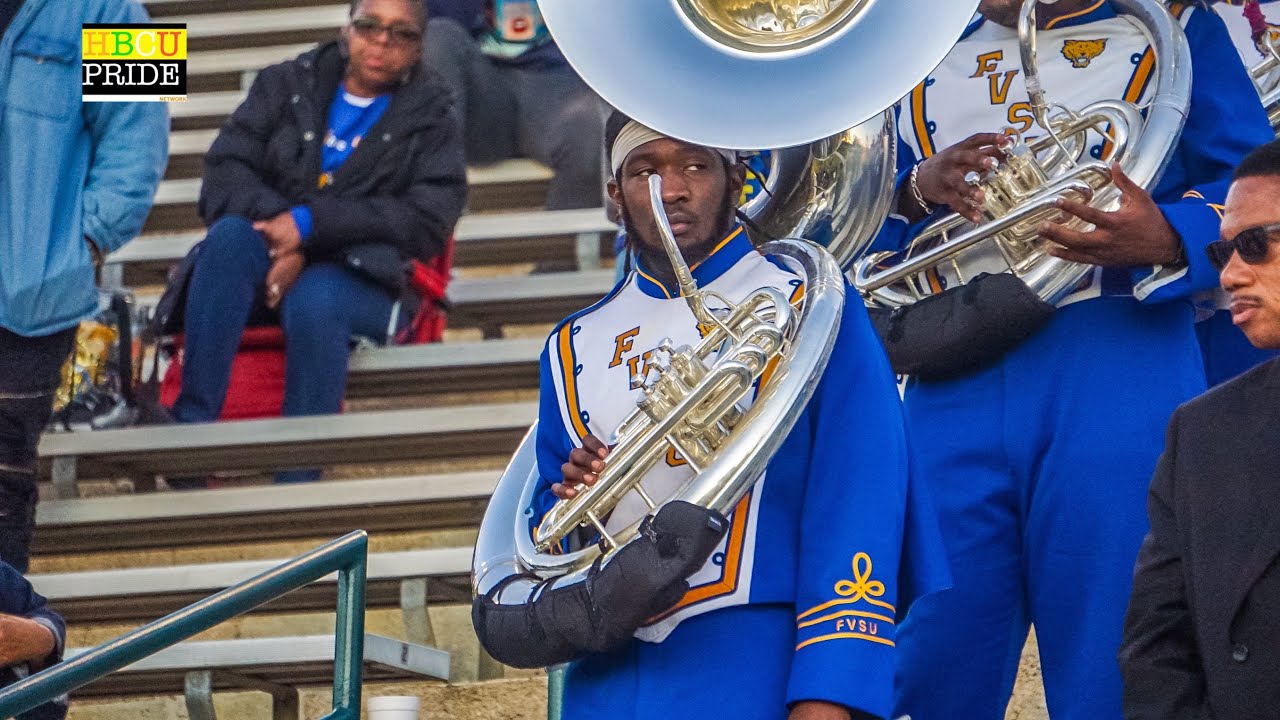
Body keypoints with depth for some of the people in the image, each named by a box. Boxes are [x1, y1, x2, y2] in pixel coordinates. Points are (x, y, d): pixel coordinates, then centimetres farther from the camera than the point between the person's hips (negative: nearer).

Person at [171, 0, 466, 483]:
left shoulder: (430, 119, 12)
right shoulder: (287, 85, 16)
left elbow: (427, 223, -4)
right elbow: (225, 172, 4)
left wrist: (311, 223, -15)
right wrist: (282, 235, -17)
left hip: (361, 280, -2)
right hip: (271, 265, 2)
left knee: (314, 298, -37)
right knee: (230, 235, -32)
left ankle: (296, 484, -41)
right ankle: (192, 425, -39)